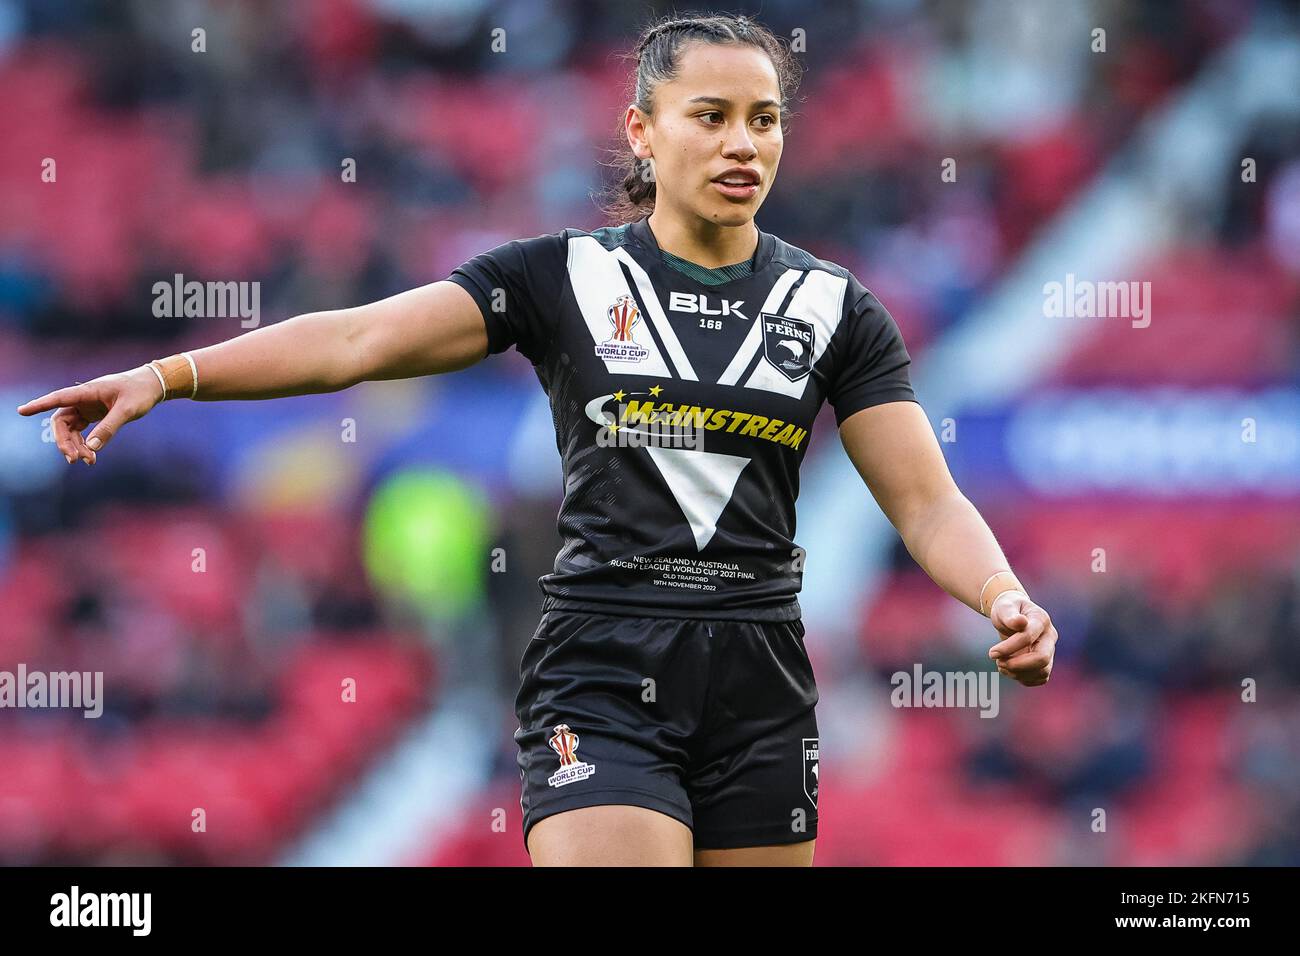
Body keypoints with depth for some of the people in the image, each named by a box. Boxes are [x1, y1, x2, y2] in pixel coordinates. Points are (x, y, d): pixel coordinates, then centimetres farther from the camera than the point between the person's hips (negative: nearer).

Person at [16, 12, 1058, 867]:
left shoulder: (834, 307, 6)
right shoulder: (563, 276, 1)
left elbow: (927, 501, 4)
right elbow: (362, 338, -9)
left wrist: (1005, 597, -17)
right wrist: (167, 376, -22)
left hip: (759, 684, 3)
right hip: (601, 675, -3)